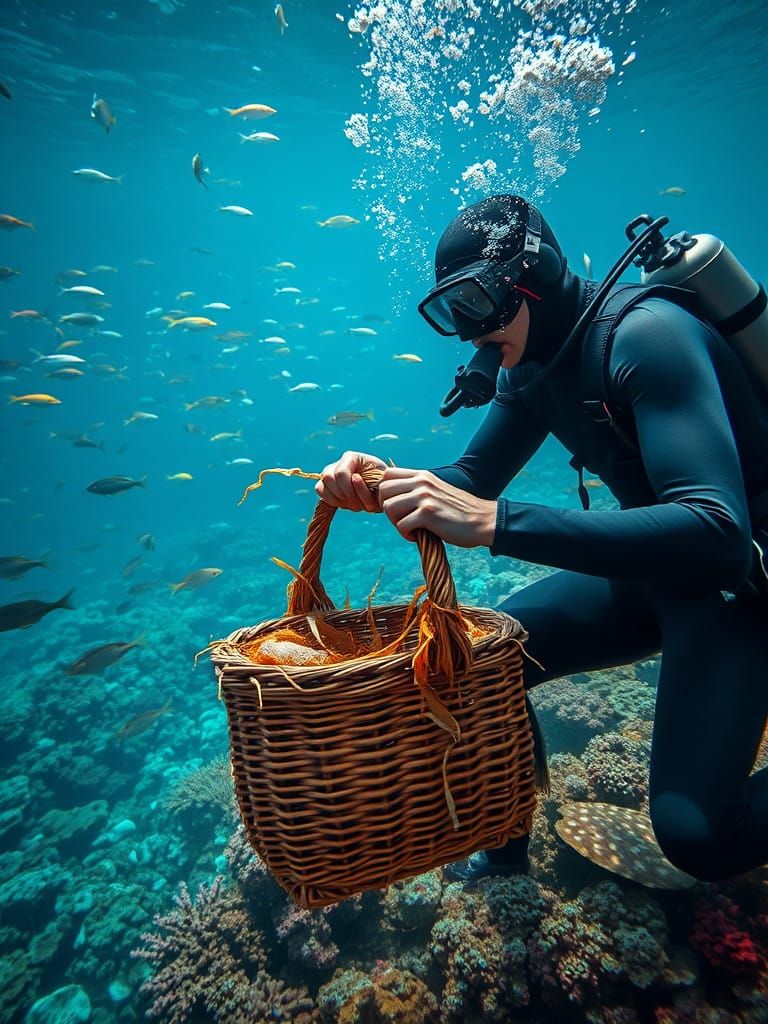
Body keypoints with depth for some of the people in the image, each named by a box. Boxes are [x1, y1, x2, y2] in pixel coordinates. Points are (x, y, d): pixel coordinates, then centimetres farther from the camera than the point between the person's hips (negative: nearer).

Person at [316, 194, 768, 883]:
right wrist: (384, 485, -15)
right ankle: (506, 855, 21)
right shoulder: (533, 367, 0)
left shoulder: (645, 335, -26)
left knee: (699, 832, -20)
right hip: (654, 564, 7)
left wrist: (494, 522, -44)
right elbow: (472, 479, 6)